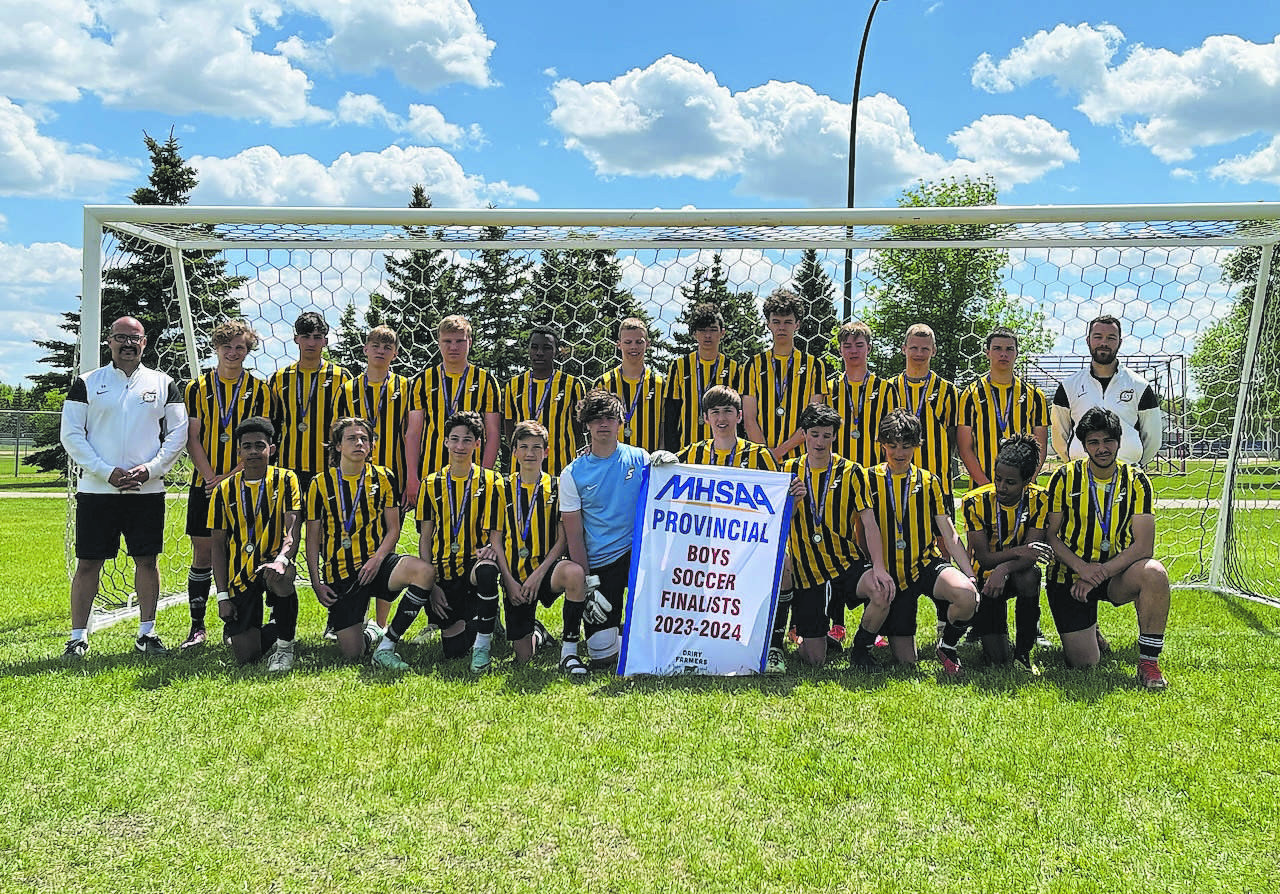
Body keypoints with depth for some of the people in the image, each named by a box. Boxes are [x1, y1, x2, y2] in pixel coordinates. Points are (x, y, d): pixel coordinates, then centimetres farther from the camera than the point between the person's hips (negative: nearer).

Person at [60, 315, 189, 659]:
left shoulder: (163, 384, 8)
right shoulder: (86, 383, 5)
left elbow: (178, 433, 6)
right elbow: (71, 435, 0)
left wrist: (149, 469, -8)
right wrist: (108, 472, -11)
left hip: (148, 490, 1)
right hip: (96, 489, -1)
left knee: (147, 560, 4)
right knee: (88, 563, 1)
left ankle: (146, 634, 14)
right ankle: (77, 637, 10)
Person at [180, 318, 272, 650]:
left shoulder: (259, 389, 4)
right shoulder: (197, 387, 7)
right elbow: (193, 440, 2)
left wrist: (229, 477, -11)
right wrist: (211, 478, -10)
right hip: (205, 483, 1)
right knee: (202, 554, 3)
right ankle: (197, 626, 12)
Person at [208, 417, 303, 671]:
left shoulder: (285, 480, -1)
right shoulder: (225, 490, 4)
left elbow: (293, 530, -12)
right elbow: (218, 545, 5)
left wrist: (281, 559, -34)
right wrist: (222, 595, -2)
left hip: (272, 562, -2)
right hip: (240, 575, 2)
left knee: (279, 575, -40)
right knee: (245, 655, -8)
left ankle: (285, 644, -15)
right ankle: (271, 631, 29)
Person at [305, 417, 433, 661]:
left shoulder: (383, 478, 4)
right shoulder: (320, 484, 1)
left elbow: (393, 529, 4)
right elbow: (313, 540, 5)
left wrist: (377, 560, -13)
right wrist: (316, 583, -3)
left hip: (376, 562, 1)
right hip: (340, 574, -1)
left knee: (423, 570, -33)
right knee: (352, 653, -11)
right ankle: (368, 632, 27)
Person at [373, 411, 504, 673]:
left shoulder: (491, 482, 2)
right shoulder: (432, 484, 7)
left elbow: (496, 536, 1)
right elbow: (425, 539, 6)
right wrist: (432, 584, -4)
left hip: (474, 566, -1)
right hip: (443, 575, 1)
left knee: (487, 571, -39)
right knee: (454, 649, -11)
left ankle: (482, 643, -19)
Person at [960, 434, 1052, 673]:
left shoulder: (1039, 499, -13)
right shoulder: (975, 502, -18)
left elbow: (1032, 555, -21)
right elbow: (984, 558, -20)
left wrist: (1005, 568, -41)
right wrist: (1018, 551, -38)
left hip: (1016, 574, 2)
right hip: (985, 577, -1)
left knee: (1030, 576, -37)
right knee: (997, 658, -13)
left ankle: (1023, 651, -18)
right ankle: (982, 626, 23)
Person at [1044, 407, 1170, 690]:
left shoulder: (1136, 481, -4)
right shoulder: (1065, 477, -6)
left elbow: (1143, 546, -11)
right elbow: (1051, 536, -3)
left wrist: (1099, 574, -20)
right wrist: (1083, 568, -19)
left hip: (1116, 574, 1)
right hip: (1070, 576, -1)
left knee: (1155, 573, -33)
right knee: (1084, 663, -9)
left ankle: (1148, 661, -18)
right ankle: (1085, 629, 29)